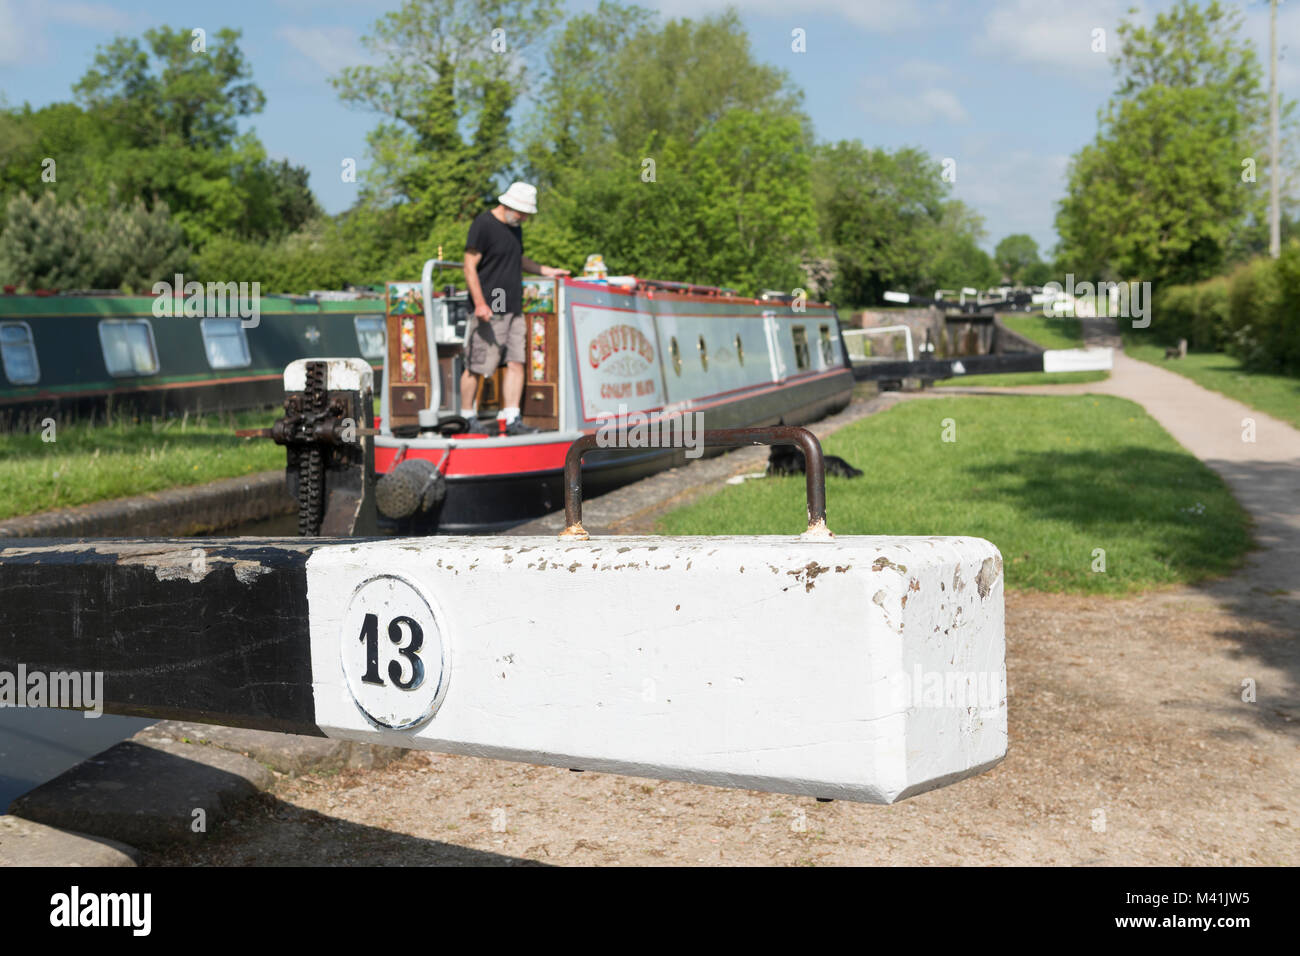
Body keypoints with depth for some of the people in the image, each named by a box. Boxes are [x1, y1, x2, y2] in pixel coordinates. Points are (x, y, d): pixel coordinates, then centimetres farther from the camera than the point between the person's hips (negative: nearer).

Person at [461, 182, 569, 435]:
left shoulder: (515, 228, 18)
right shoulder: (482, 224, -8)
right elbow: (470, 266, -12)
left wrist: (548, 271, 24)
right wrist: (479, 303, -20)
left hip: (514, 309, 8)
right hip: (489, 310, -8)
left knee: (516, 363, 1)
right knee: (477, 367, -4)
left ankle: (511, 418, 3)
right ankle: (468, 418, 7)